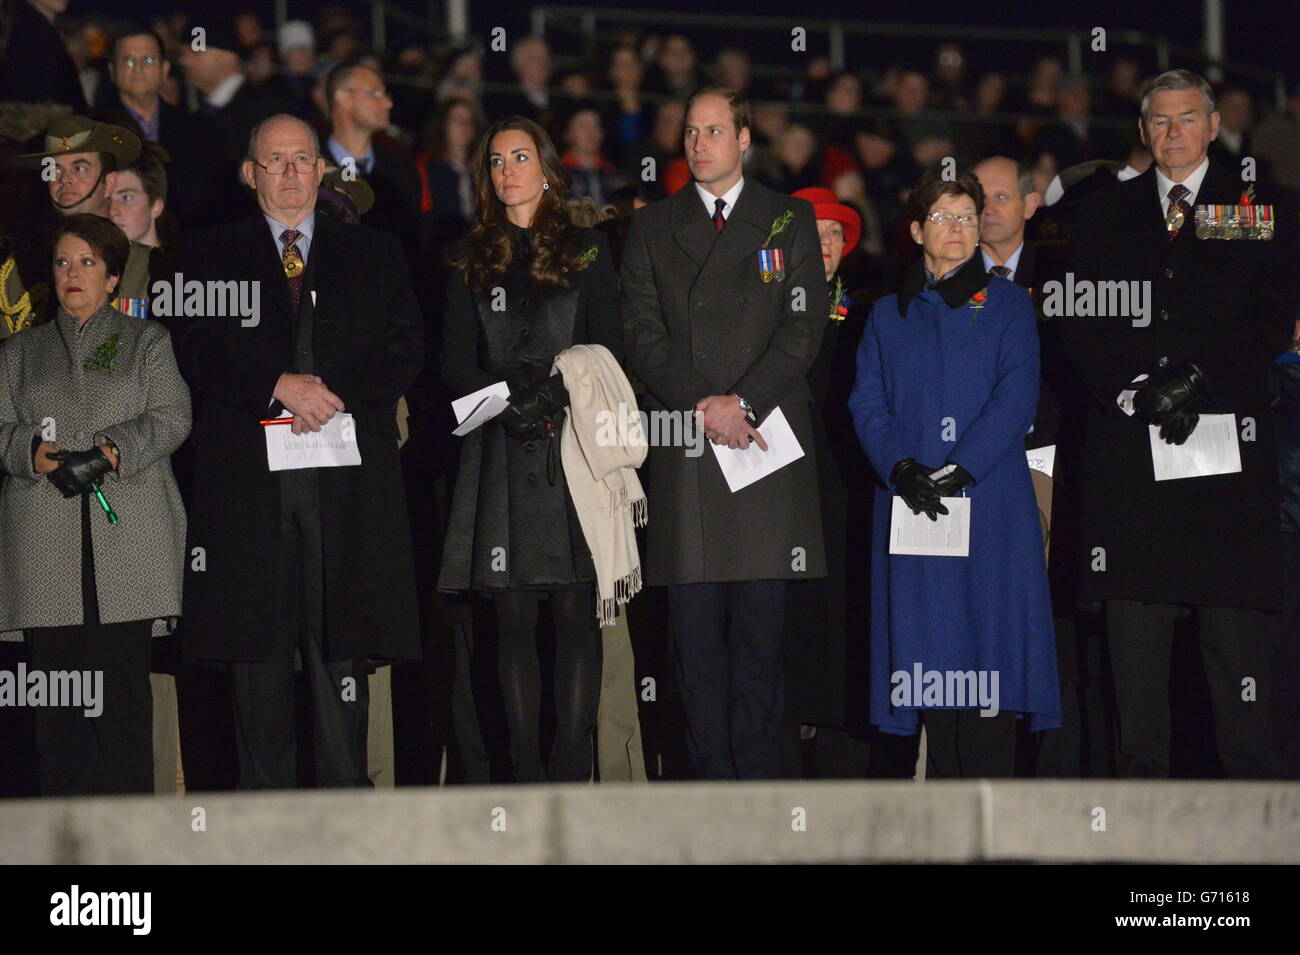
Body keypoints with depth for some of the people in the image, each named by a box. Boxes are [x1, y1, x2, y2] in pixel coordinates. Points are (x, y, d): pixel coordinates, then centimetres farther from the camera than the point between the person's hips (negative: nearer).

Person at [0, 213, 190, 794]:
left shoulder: (148, 342, 17)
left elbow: (172, 417, 4)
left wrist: (118, 448, -14)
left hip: (128, 535, -2)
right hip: (47, 545, 2)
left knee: (122, 677, -7)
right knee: (56, 681, -4)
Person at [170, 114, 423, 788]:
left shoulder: (375, 256, 17)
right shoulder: (210, 257, 14)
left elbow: (405, 349, 6)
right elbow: (198, 353, 1)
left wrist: (334, 394, -9)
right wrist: (279, 387, -14)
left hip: (349, 481, 1)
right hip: (248, 475, 0)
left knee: (342, 650, -4)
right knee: (259, 653, -2)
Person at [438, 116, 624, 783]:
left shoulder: (586, 252, 10)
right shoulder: (473, 262, 14)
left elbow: (609, 353, 4)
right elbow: (456, 364, 9)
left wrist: (553, 392, -13)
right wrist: (510, 395, -10)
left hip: (574, 449, -2)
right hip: (501, 453, 2)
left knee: (575, 614, -6)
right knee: (514, 619, -1)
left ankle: (571, 769, -3)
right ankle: (527, 773, 1)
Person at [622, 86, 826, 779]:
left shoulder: (790, 221, 11)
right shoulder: (651, 228, 14)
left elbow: (803, 330, 2)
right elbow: (643, 333, 5)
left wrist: (742, 402, -10)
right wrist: (701, 406, -9)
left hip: (767, 433, -1)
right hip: (683, 448, 1)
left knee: (761, 619, -2)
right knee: (695, 624, -2)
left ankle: (759, 771, 2)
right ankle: (711, 775, 1)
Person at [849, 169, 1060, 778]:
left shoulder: (1005, 304, 9)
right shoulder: (889, 315, 17)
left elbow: (1016, 396, -3)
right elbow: (867, 401, 7)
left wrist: (960, 469, -15)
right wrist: (900, 467, -12)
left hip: (988, 496, -2)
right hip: (911, 503, 2)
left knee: (987, 643, -9)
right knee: (928, 643, -1)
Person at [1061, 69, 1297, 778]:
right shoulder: (1102, 215, 15)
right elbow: (1081, 328, 8)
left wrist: (1195, 378, -11)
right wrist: (1135, 392, -9)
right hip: (1128, 440, 2)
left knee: (1236, 627, -3)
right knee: (1133, 620, 0)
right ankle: (1140, 776, 4)